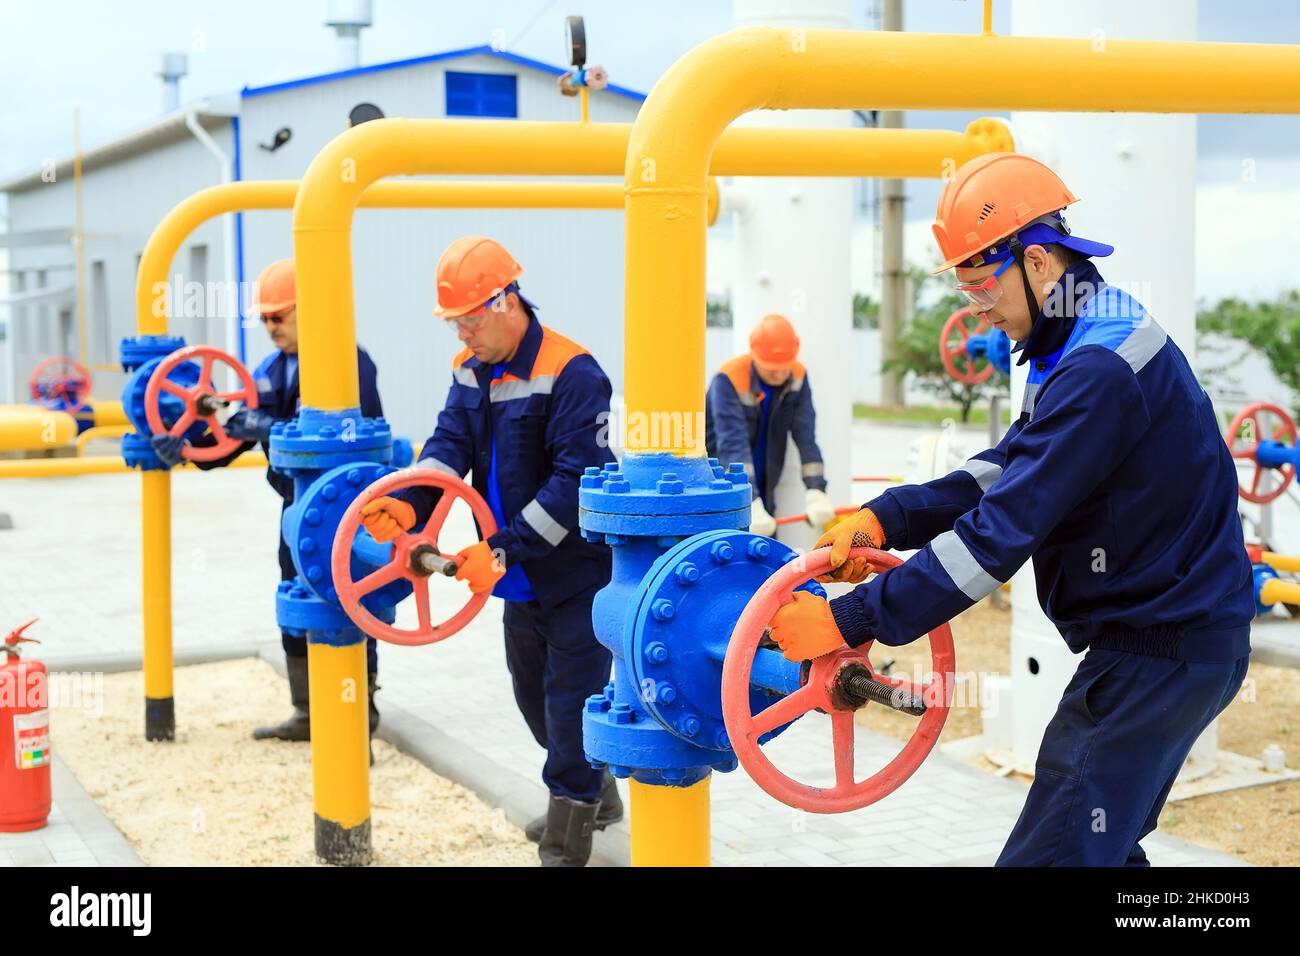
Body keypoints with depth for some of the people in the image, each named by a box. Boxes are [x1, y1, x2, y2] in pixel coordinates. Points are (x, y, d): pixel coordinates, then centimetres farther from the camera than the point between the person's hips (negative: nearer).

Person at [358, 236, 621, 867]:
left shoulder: (571, 373, -22)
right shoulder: (470, 370, 4)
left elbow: (575, 482, -26)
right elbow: (451, 444, -6)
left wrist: (504, 550, -29)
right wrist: (409, 504, -26)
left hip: (578, 570, -9)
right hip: (522, 575, 9)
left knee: (570, 699, -3)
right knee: (534, 693, 19)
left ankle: (566, 843, 8)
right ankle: (596, 798, 39)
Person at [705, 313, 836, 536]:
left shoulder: (798, 377, -7)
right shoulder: (728, 379, -24)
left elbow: (806, 437, -11)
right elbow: (732, 443, -33)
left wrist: (815, 491, -24)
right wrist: (750, 503, -42)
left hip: (763, 489, 6)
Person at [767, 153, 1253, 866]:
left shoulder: (1101, 370, -24)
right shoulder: (1091, 343, 11)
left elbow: (1001, 535, -26)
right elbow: (1008, 471, 9)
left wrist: (848, 620, -23)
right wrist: (884, 519, -7)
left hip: (1160, 657, -11)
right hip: (1155, 640, 11)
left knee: (1051, 852, -10)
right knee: (1094, 841, 19)